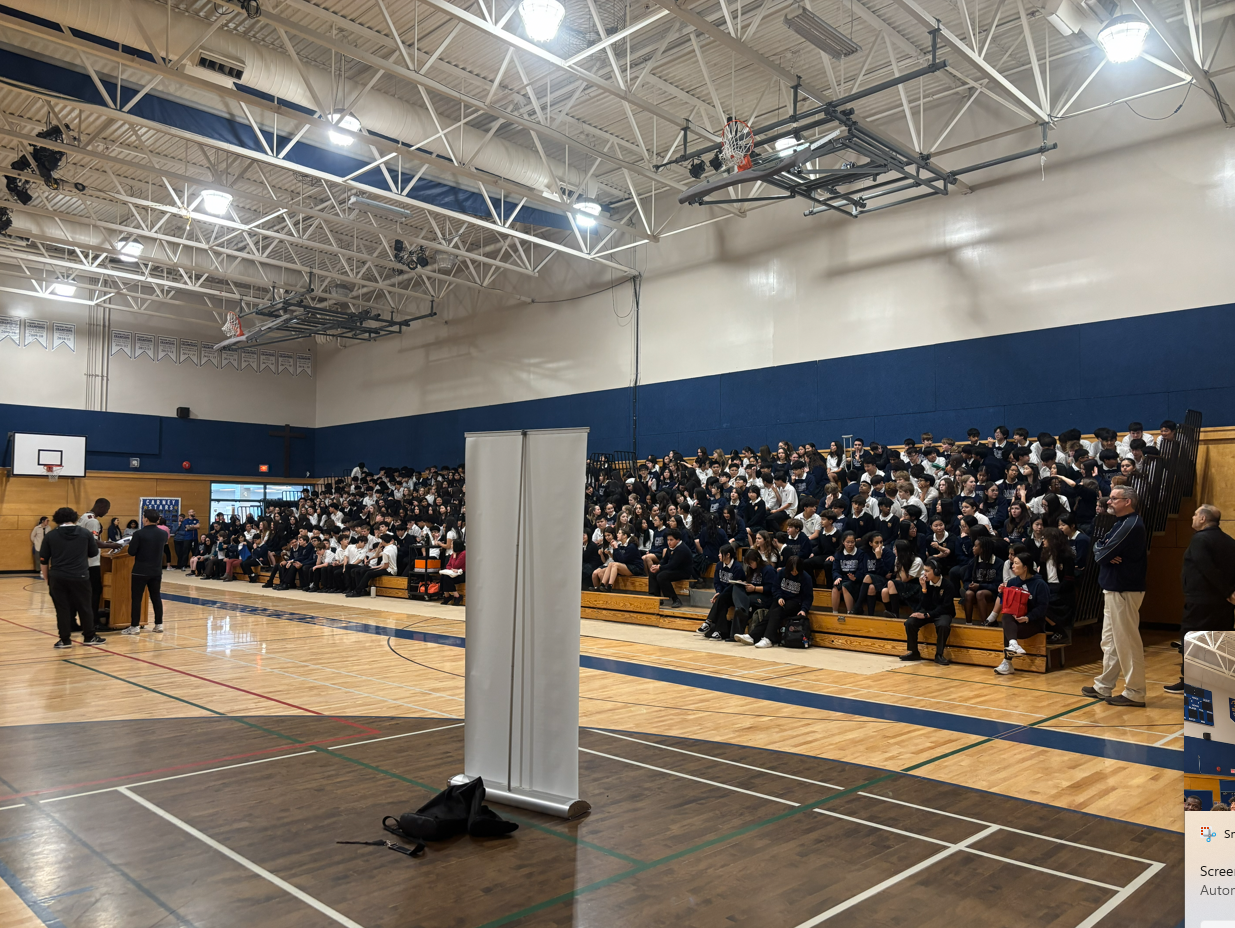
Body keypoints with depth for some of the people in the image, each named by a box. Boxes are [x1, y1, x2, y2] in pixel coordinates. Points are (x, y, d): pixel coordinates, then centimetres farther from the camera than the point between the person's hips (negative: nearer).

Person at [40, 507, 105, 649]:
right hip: (80, 577, 0)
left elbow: (43, 560, 4)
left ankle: (65, 640, 8)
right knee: (84, 607, 10)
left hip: (57, 578, 0)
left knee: (62, 609, 6)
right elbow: (94, 553, 13)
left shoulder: (50, 536, 2)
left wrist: (47, 579, 14)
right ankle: (90, 637, 18)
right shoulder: (85, 533, 2)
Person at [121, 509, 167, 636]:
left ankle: (135, 626, 3)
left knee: (136, 598, 2)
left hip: (141, 571, -5)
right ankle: (159, 625, 14)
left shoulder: (139, 533, -14)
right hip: (156, 571, 5)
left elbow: (131, 552, -11)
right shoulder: (163, 534, 2)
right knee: (156, 598, 11)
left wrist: (131, 542, 8)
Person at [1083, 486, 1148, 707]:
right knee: (1110, 641, 15)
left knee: (1127, 642, -4)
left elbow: (1101, 554, -20)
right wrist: (1105, 553, -10)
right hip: (1115, 589, 11)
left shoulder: (1130, 525, -18)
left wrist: (1101, 550, 1)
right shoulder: (1124, 523, 16)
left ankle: (1135, 693, 3)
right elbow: (1098, 550, 11)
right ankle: (1104, 687, 24)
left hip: (1123, 591, -11)